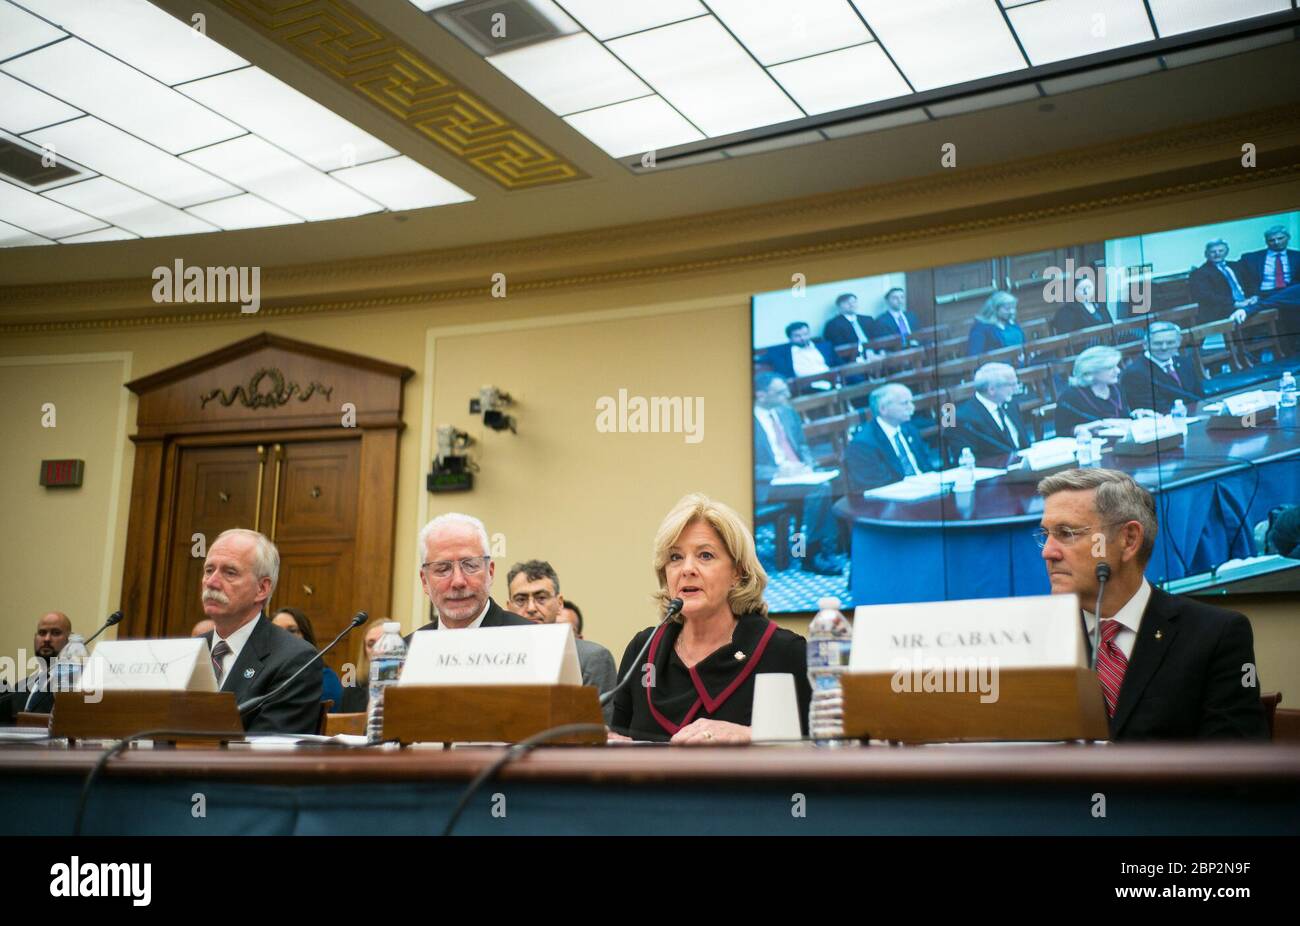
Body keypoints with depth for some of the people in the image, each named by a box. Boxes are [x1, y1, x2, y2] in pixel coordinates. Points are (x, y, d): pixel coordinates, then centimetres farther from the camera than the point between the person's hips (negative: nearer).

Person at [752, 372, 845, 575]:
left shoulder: (787, 413, 13)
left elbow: (803, 446, 21)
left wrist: (807, 465, -1)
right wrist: (779, 471, -22)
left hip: (797, 473, 7)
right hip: (768, 484, -7)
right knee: (818, 488, -29)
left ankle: (831, 547, -12)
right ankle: (810, 556, -17)